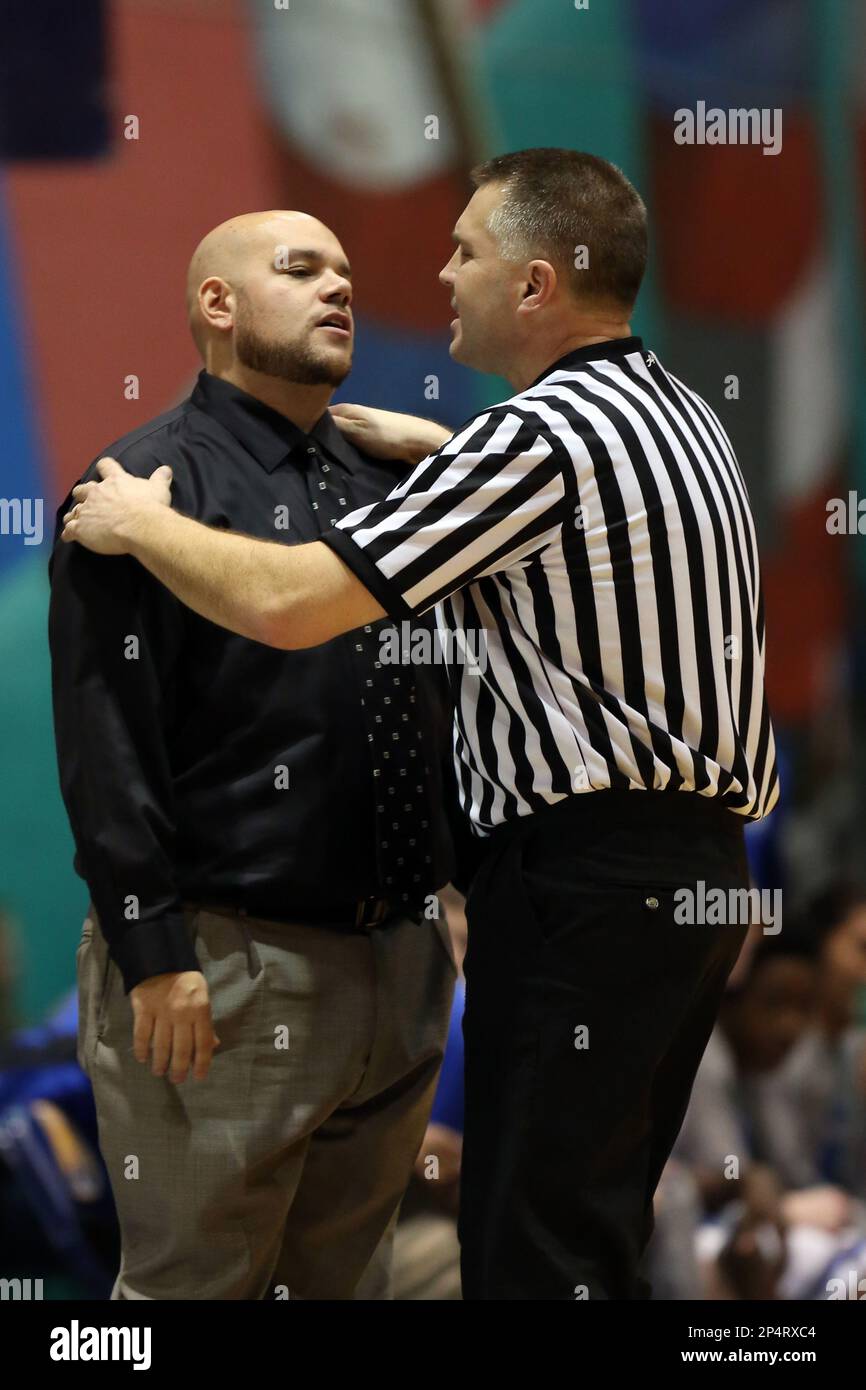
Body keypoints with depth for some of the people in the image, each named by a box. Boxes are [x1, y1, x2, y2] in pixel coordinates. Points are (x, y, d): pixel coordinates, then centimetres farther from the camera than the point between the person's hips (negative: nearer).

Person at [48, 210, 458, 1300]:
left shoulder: (383, 484, 16)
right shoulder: (151, 484, -6)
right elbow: (105, 741, -13)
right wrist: (154, 953, -19)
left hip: (398, 963, 7)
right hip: (227, 966, -7)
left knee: (349, 1273, 14)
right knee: (196, 1281, -3)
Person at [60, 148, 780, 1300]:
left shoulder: (543, 438, -15)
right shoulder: (676, 412, 14)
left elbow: (287, 603, -17)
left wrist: (140, 524, -1)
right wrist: (428, 449, 38)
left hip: (587, 872, -10)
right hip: (698, 869, 10)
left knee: (532, 1254, -9)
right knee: (598, 1238, 14)